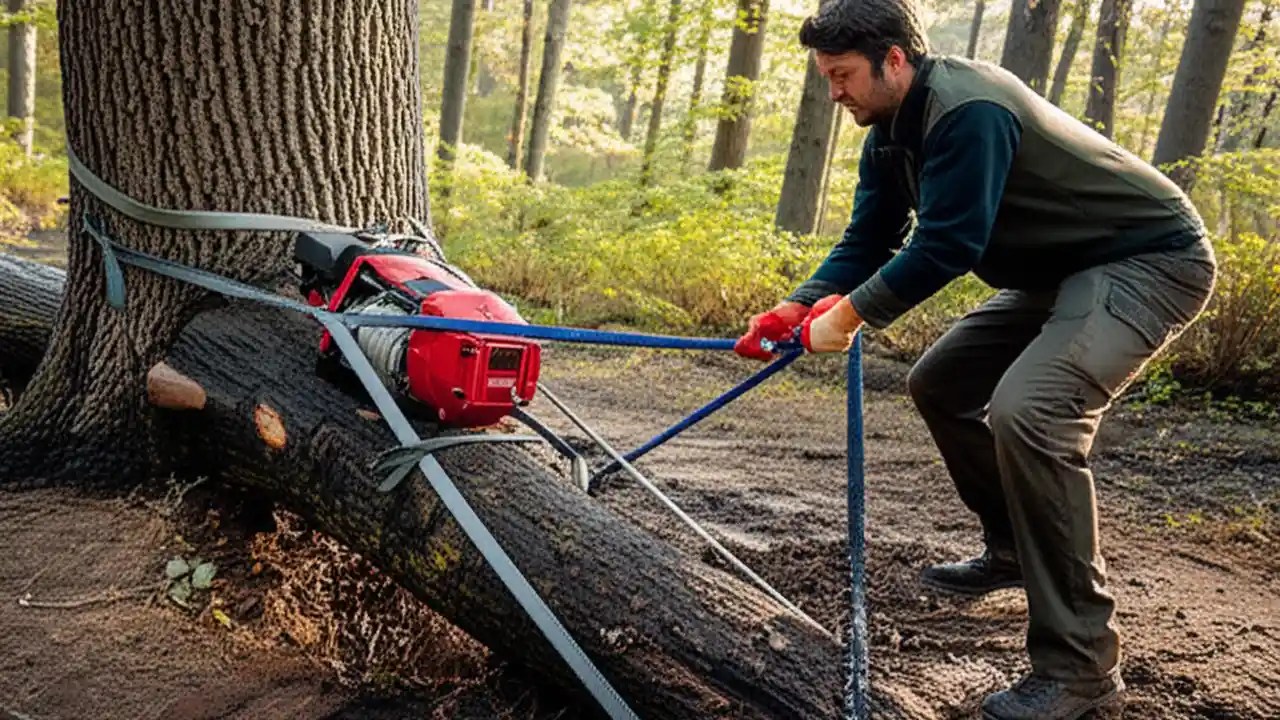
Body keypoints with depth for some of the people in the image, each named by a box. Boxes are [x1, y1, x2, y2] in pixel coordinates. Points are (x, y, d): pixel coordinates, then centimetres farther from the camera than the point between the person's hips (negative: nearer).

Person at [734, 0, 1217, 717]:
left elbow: (947, 247, -29)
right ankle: (1014, 549, 29)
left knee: (1029, 409, -30)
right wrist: (794, 309, -7)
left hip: (1152, 259, -10)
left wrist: (849, 314, -21)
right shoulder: (893, 132, 4)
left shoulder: (968, 110, -26)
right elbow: (868, 241, 6)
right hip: (1062, 271, 10)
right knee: (940, 384, 13)